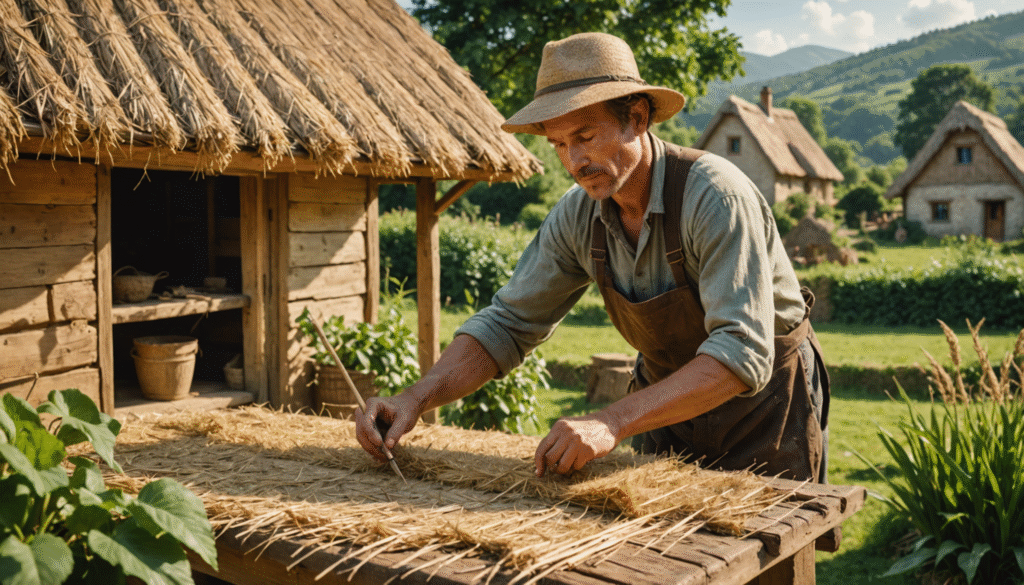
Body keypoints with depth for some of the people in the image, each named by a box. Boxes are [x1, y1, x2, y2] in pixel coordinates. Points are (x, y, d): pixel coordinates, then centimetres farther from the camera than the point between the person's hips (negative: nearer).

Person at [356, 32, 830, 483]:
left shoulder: (716, 196, -30)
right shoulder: (577, 217, -11)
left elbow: (743, 352, -36)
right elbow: (508, 323, -6)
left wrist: (612, 422, -45)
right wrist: (417, 398, -21)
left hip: (765, 402, -4)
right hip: (671, 401, 5)